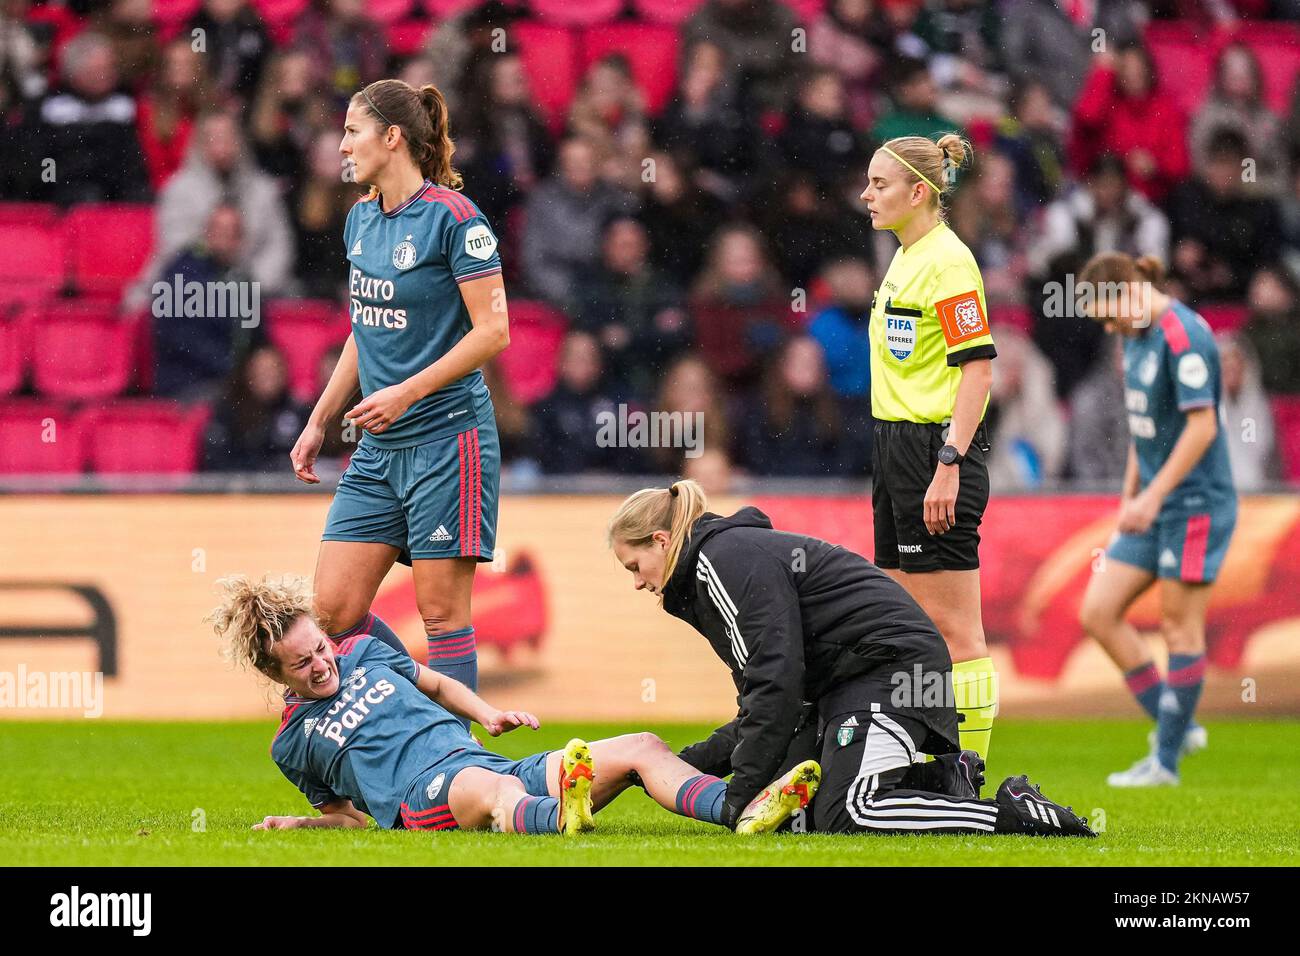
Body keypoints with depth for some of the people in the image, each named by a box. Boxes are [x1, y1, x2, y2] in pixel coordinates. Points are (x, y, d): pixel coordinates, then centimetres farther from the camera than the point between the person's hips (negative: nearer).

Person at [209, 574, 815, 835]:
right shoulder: (292, 741, 13)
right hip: (422, 798, -7)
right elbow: (348, 814, 23)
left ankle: (743, 810, -33)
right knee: (495, 789, -45)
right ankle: (561, 817, -82)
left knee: (641, 749, -11)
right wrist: (295, 825, 4)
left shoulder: (363, 652, 23)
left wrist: (486, 714, 19)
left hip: (488, 769, 7)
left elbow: (435, 684, 36)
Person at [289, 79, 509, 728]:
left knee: (442, 613, -5)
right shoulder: (361, 219, 12)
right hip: (378, 451, 8)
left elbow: (493, 331, -14)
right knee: (332, 609, 0)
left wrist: (407, 392, -19)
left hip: (446, 437, -8)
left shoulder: (452, 217, -11)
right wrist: (320, 421, 18)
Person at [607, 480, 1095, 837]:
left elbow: (775, 683, -19)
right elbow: (761, 702, 24)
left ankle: (1014, 812, -22)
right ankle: (941, 781, 8)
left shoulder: (727, 560, -9)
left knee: (845, 817, -25)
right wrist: (686, 766, 17)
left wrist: (742, 790, -15)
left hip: (890, 664, -10)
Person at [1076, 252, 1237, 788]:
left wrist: (1153, 496, -22)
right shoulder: (1136, 336, 12)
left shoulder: (1184, 337, -17)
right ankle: (1177, 727, 10)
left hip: (1195, 502, -9)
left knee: (1180, 626, -4)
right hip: (1154, 505, 10)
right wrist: (1130, 495, 19)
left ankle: (1165, 762, 3)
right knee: (1097, 614, 2)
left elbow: (1202, 426, -22)